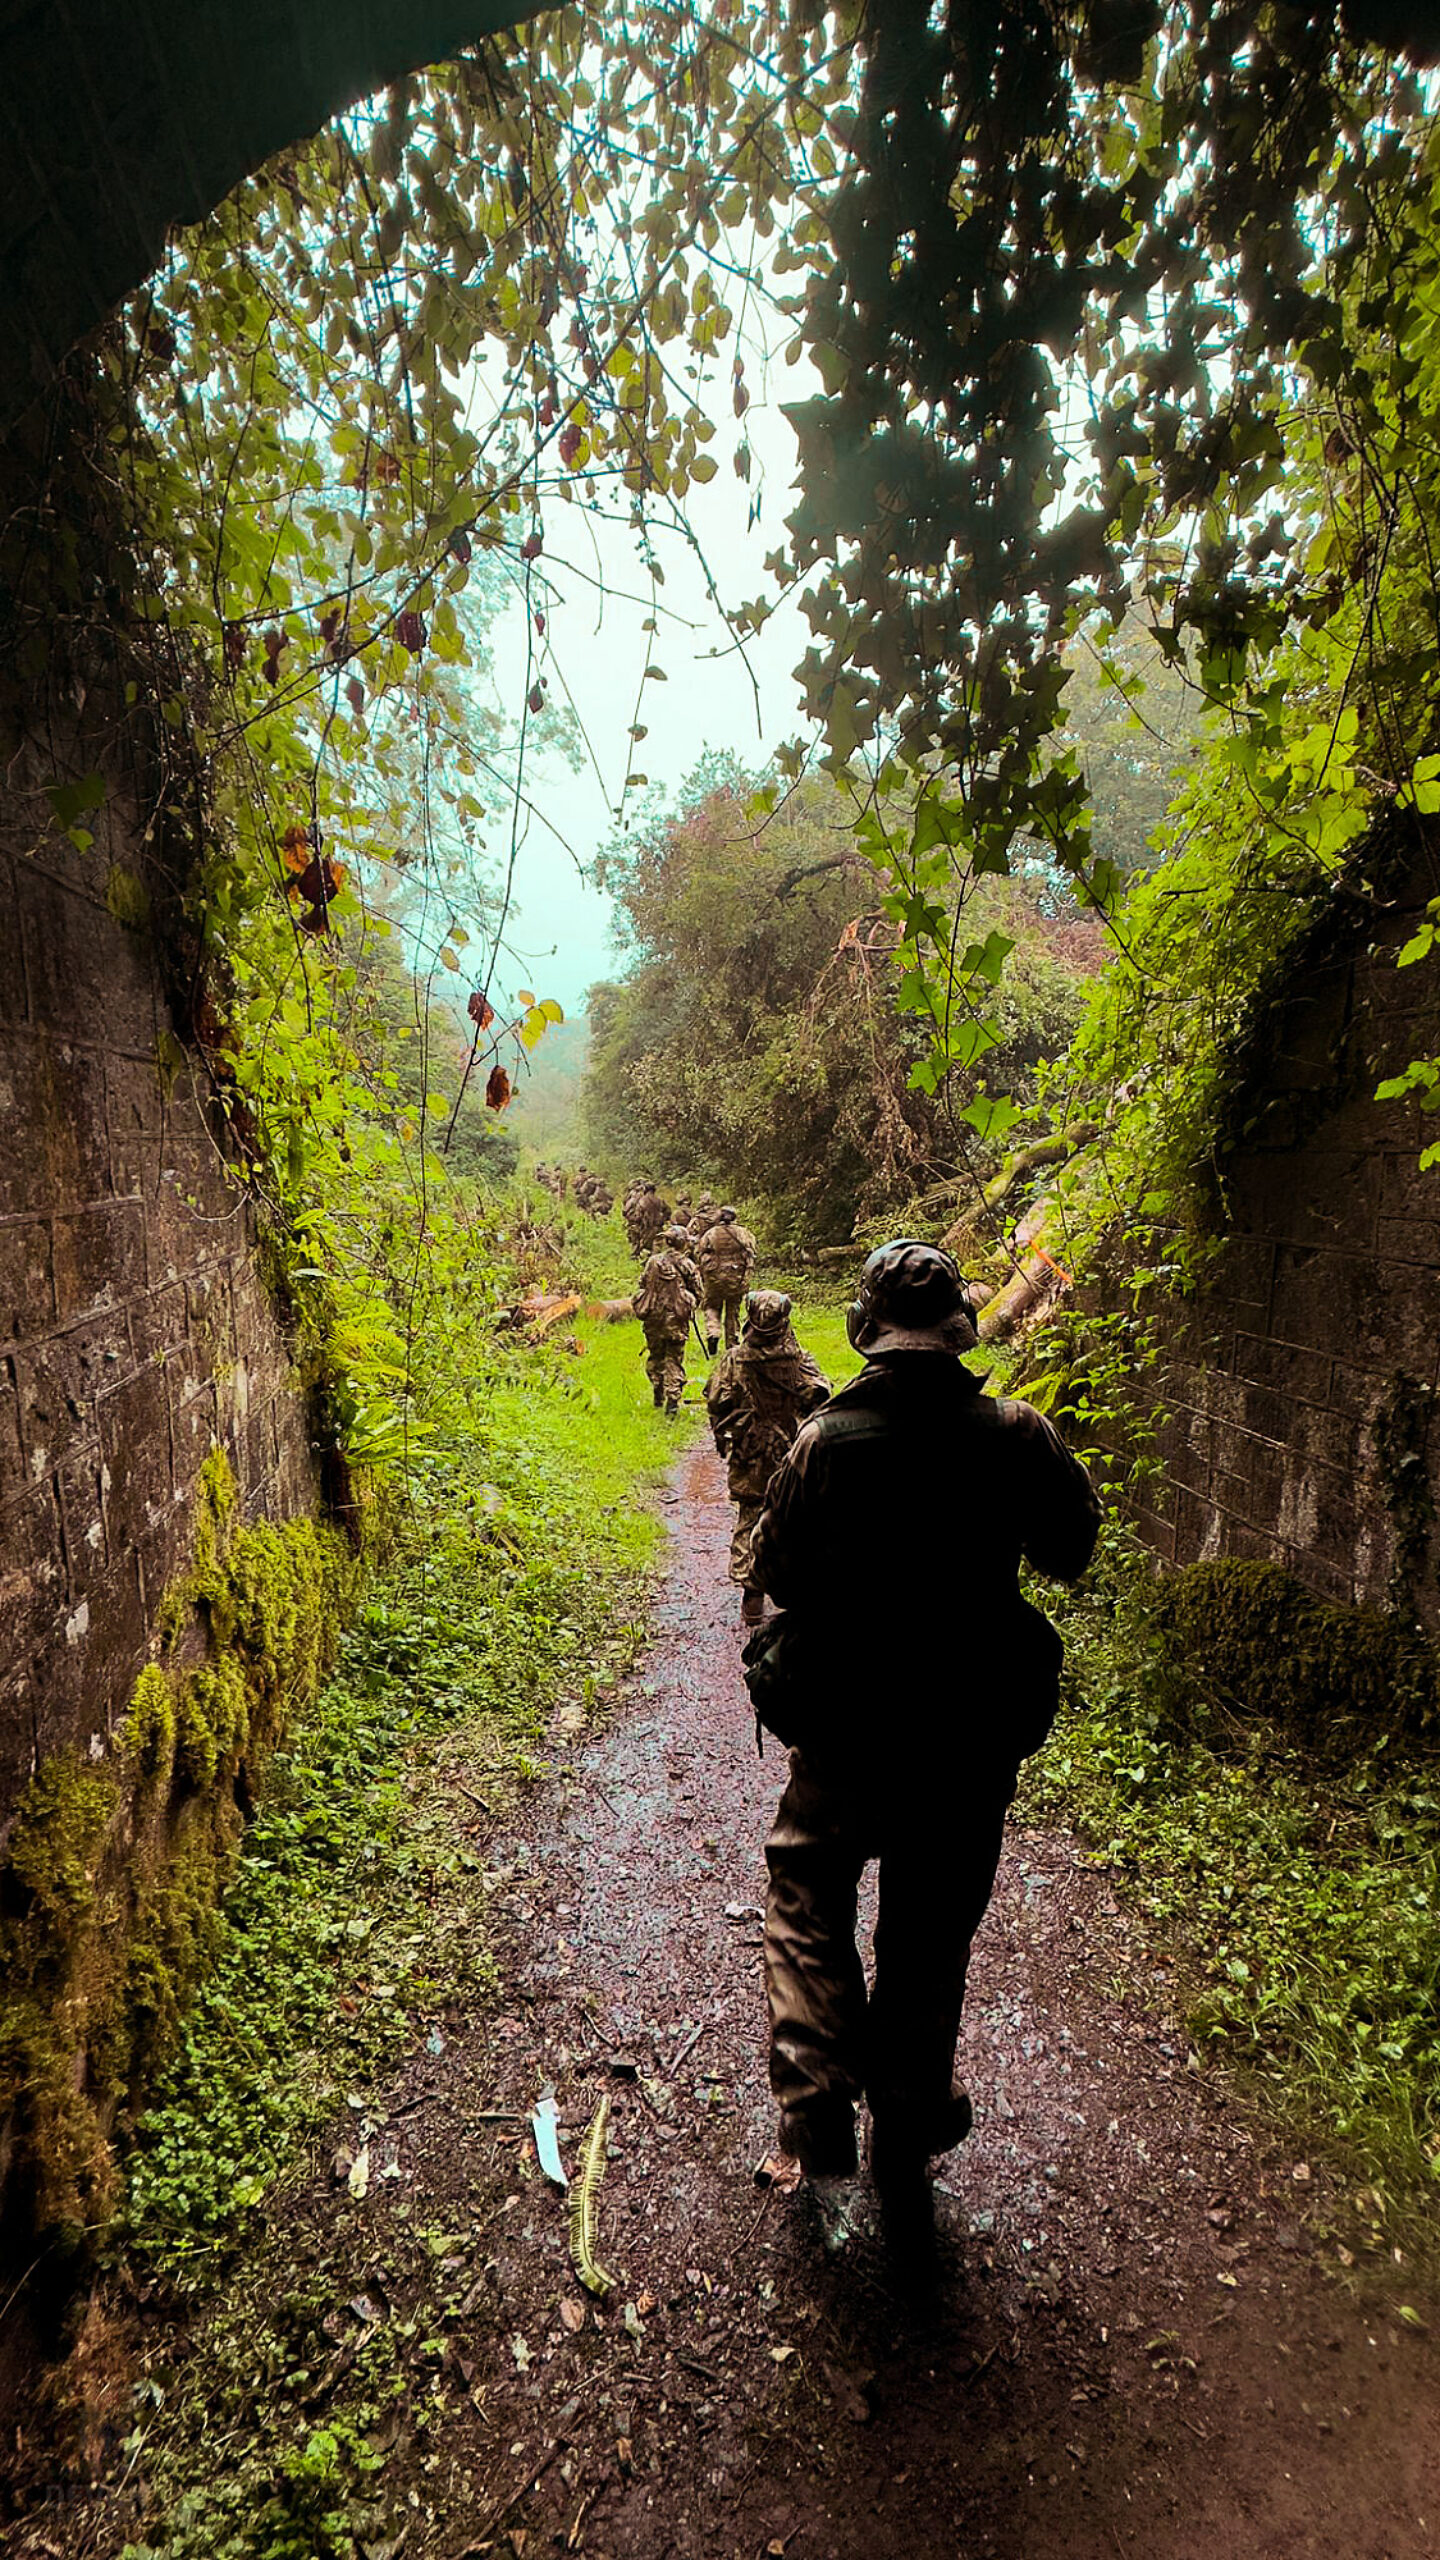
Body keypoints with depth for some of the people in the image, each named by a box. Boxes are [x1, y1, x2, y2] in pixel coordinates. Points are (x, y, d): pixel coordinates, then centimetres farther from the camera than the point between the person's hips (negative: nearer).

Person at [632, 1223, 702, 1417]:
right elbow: (697, 1293, 1)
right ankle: (673, 1399, -5)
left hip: (653, 1316, 2)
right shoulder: (687, 1265, -5)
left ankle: (658, 1394, 24)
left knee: (655, 1356, 18)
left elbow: (643, 1286, 7)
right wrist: (690, 1307, 20)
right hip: (676, 1319, -2)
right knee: (674, 1359, 2)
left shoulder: (653, 1262, 1)